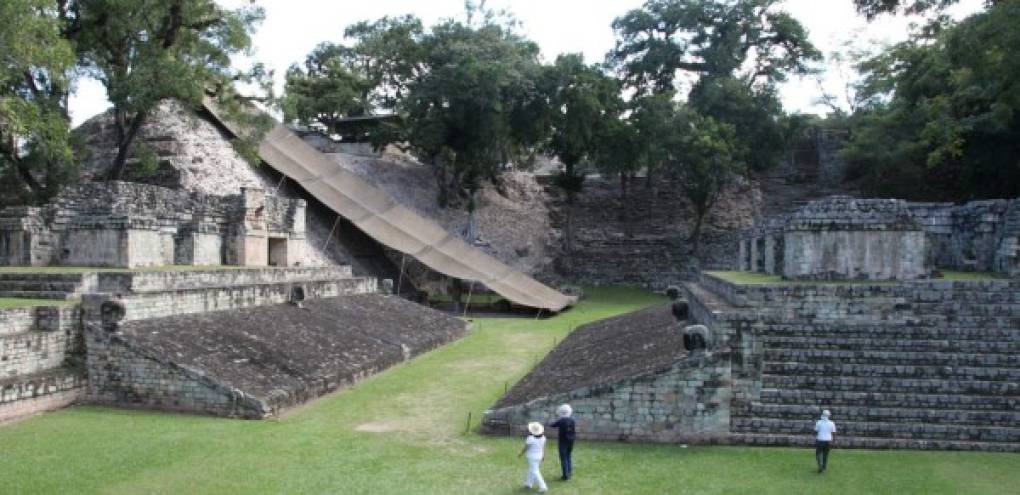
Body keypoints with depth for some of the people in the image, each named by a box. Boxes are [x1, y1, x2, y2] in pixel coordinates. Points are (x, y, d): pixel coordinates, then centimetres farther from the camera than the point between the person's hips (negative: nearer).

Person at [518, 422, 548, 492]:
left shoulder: (530, 438, -24)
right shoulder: (543, 437, -6)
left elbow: (525, 448, -14)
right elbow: (543, 447, 4)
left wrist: (520, 454, 1)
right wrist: (543, 456, 16)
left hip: (532, 457, -7)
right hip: (539, 456, 7)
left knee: (535, 472, -1)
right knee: (531, 469, 23)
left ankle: (543, 487, -6)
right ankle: (529, 483, 35)